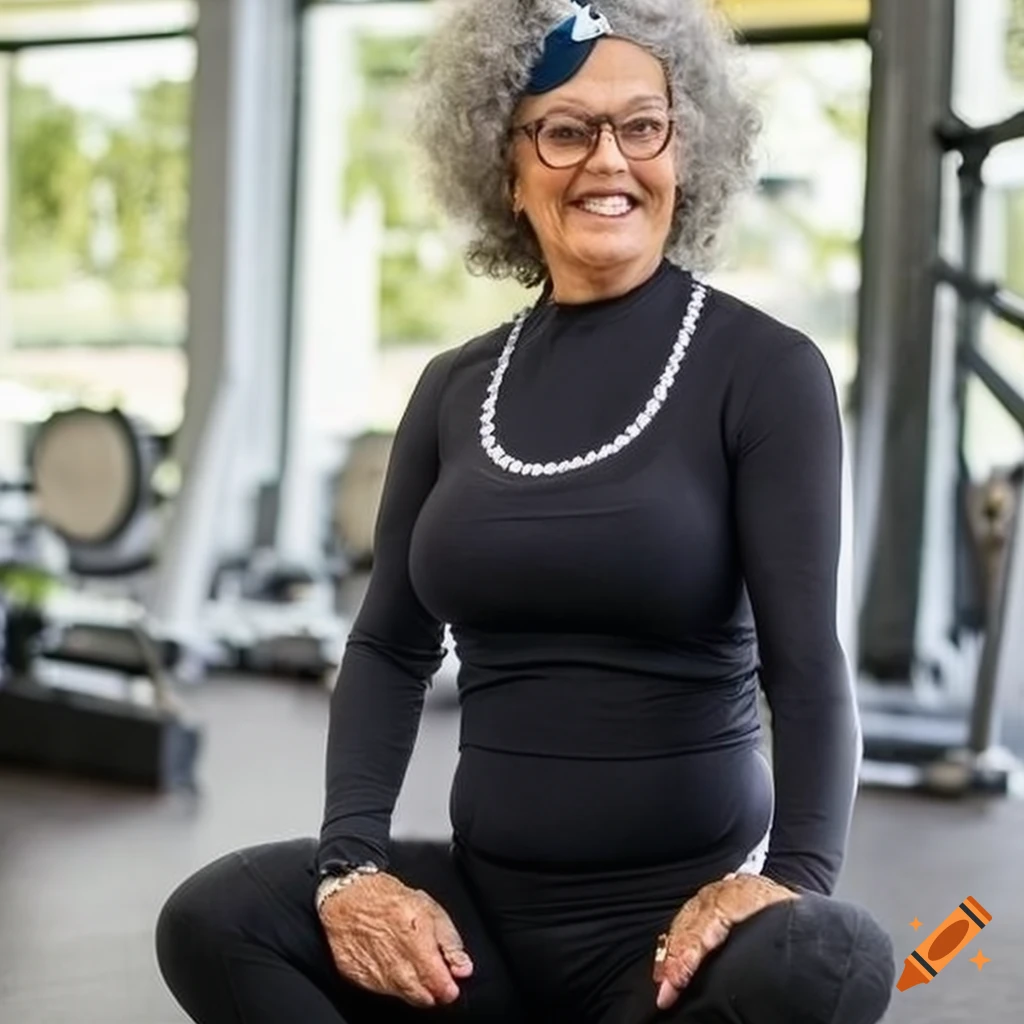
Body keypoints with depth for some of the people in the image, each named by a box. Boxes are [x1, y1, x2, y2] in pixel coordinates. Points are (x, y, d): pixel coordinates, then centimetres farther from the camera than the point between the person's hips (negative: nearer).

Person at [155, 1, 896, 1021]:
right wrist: (350, 862, -8)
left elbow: (805, 658, -12)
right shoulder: (457, 387, 10)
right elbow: (389, 647, 9)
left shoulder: (763, 369, -4)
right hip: (484, 898, 3)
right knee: (214, 922, -22)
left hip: (679, 906, -3)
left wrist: (794, 876, -29)